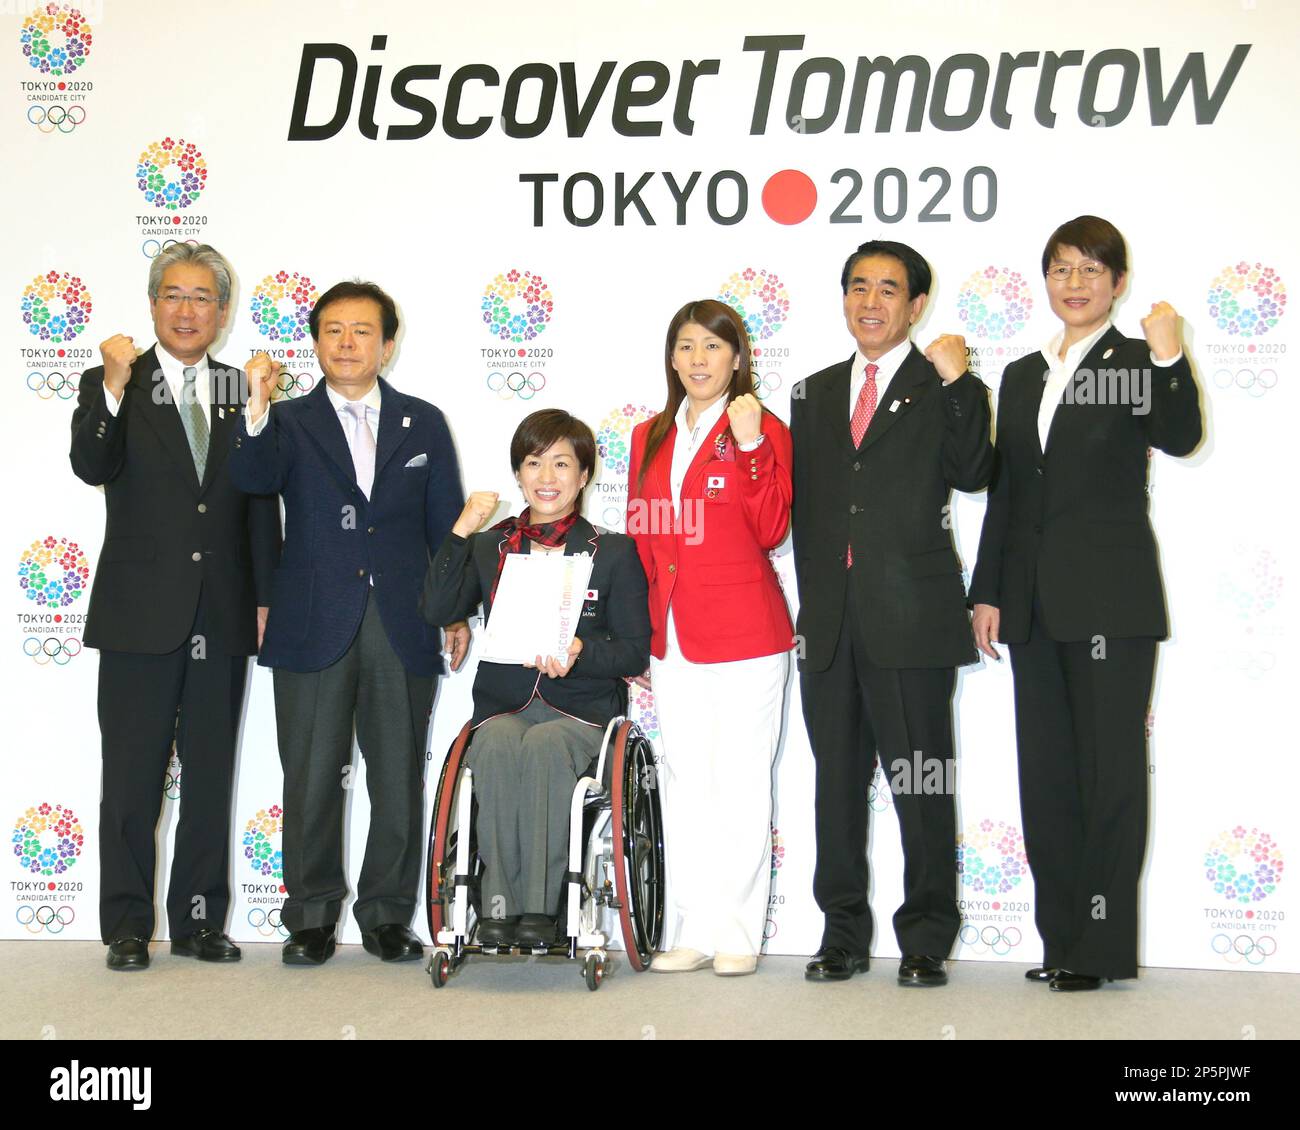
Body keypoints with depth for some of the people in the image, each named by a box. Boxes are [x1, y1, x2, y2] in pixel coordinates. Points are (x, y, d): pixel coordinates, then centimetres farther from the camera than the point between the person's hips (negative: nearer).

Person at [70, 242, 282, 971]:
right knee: (132, 778, 2)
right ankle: (128, 926, 11)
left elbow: (263, 504, 10)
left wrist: (266, 598, 6)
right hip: (141, 615, -3)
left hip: (222, 617, 3)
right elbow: (91, 467, -17)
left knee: (212, 774, 9)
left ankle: (200, 921, 19)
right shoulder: (111, 384, 1)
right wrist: (115, 387, -30)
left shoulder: (243, 392, 9)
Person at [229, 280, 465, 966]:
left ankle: (387, 915, 18)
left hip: (402, 631, 1)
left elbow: (445, 523, 11)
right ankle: (311, 916, 15)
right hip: (315, 628, -1)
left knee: (399, 780, 6)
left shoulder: (423, 424, 10)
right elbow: (254, 479, -16)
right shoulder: (290, 423, 6)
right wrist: (257, 408, -32)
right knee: (312, 780, 3)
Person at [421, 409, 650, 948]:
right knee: (499, 746, -34)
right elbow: (437, 610, 0)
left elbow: (634, 651, 4)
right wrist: (461, 533, -6)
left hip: (581, 709, -2)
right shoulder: (490, 548, 17)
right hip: (503, 706, 2)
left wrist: (580, 653, -16)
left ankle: (540, 907, -33)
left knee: (544, 746, -36)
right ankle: (498, 903, -31)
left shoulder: (614, 550, 11)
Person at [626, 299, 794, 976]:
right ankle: (696, 930, 16)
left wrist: (750, 446, -19)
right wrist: (642, 628, 12)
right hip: (671, 635, 6)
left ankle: (739, 933, 6)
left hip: (744, 633, -5)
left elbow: (771, 532, -13)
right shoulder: (650, 438, 14)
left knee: (740, 783, -2)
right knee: (684, 783, 9)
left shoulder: (763, 431, -1)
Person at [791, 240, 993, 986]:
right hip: (829, 617, 5)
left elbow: (971, 474, -14)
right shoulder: (816, 393, 17)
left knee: (923, 783, 0)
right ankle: (844, 934, 20)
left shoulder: (943, 388, 3)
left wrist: (957, 382, -21)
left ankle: (926, 941, 8)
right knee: (838, 779, 10)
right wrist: (811, 597, 10)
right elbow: (804, 503, 16)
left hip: (910, 616, -5)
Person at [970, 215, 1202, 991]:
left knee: (1112, 770, -2)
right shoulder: (1022, 376, 15)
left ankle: (1106, 944, 4)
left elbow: (1180, 438, -20)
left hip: (1111, 599, -6)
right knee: (1046, 774, 9)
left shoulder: (1136, 365, 0)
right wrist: (988, 592, 10)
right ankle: (1062, 939, 18)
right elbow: (1004, 491, 15)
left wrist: (1168, 360, -35)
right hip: (1036, 605, 6)